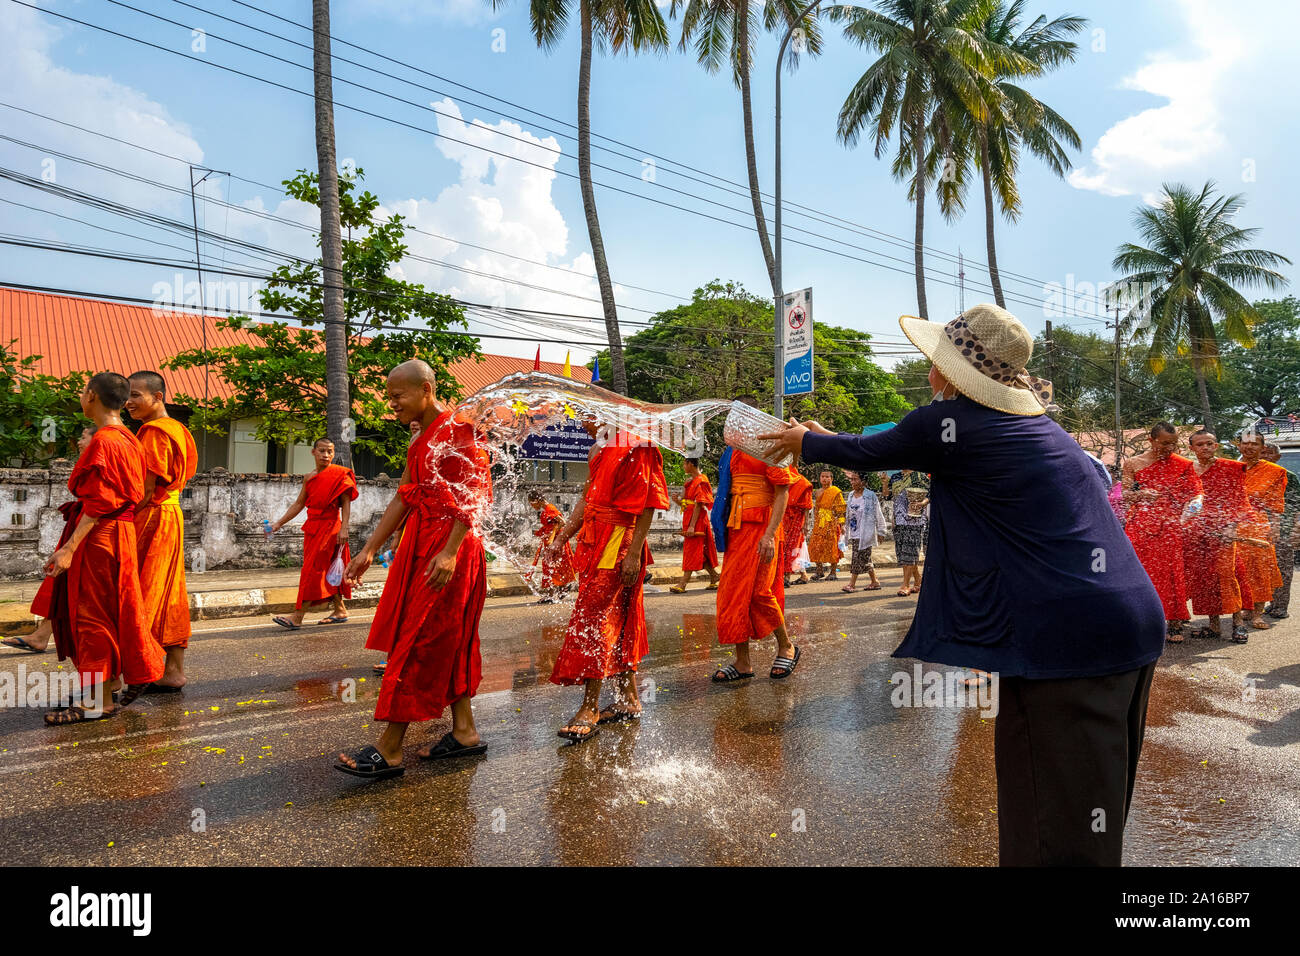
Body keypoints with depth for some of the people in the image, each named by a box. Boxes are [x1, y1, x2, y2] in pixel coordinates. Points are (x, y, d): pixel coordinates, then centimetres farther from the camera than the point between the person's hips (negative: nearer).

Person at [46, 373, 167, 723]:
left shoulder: (104, 441, -17)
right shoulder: (124, 438, 12)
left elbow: (98, 503, -22)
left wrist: (69, 547, -23)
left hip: (100, 534, -9)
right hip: (117, 530, 10)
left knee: (93, 612, -2)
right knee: (108, 610, 16)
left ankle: (98, 700, 6)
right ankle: (111, 682, 27)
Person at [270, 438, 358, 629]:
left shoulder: (339, 475, -5)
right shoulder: (308, 478, 13)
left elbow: (346, 504, -9)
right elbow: (299, 503, 17)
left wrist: (344, 528, -18)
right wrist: (279, 523, 13)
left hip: (330, 527, -7)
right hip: (312, 527, 7)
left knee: (313, 569, -9)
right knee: (325, 570, 11)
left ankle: (297, 616, -10)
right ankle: (340, 610, 22)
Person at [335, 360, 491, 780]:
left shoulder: (455, 429, -12)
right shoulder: (421, 440, 18)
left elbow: (476, 493, -19)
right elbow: (404, 497, 19)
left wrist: (450, 552, -27)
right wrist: (369, 550, 16)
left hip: (448, 548, -10)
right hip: (421, 544, 10)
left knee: (415, 643, -7)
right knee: (447, 643, 12)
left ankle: (389, 751, -1)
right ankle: (464, 733, 21)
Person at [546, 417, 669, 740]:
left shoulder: (635, 446, -10)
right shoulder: (598, 449, 18)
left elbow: (647, 503, -15)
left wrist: (634, 553, -20)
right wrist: (561, 539, 20)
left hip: (618, 543, -9)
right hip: (594, 541, 9)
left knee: (593, 618, -11)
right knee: (616, 621, 12)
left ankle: (590, 708, -6)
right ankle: (628, 699, 22)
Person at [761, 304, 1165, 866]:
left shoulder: (949, 421, -9)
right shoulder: (1032, 420, 15)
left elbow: (869, 453, 8)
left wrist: (805, 442, 27)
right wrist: (825, 440, 38)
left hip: (1066, 636, -9)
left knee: (1061, 821, 2)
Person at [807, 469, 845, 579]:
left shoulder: (836, 492, -3)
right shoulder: (818, 492, 15)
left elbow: (841, 509, -6)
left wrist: (841, 524, -12)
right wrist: (815, 522, 18)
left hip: (831, 523, -5)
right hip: (819, 523, 6)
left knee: (832, 546, -4)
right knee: (816, 546, 0)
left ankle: (833, 572, 6)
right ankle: (819, 570, 10)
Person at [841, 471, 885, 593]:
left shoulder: (870, 496, -9)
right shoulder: (851, 495, 10)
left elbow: (878, 514, -4)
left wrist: (880, 531, -2)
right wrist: (846, 529, 15)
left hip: (865, 533, -7)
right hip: (853, 533, 7)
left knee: (857, 557, -9)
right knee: (865, 559, 11)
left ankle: (852, 584, -5)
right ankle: (875, 582, 22)